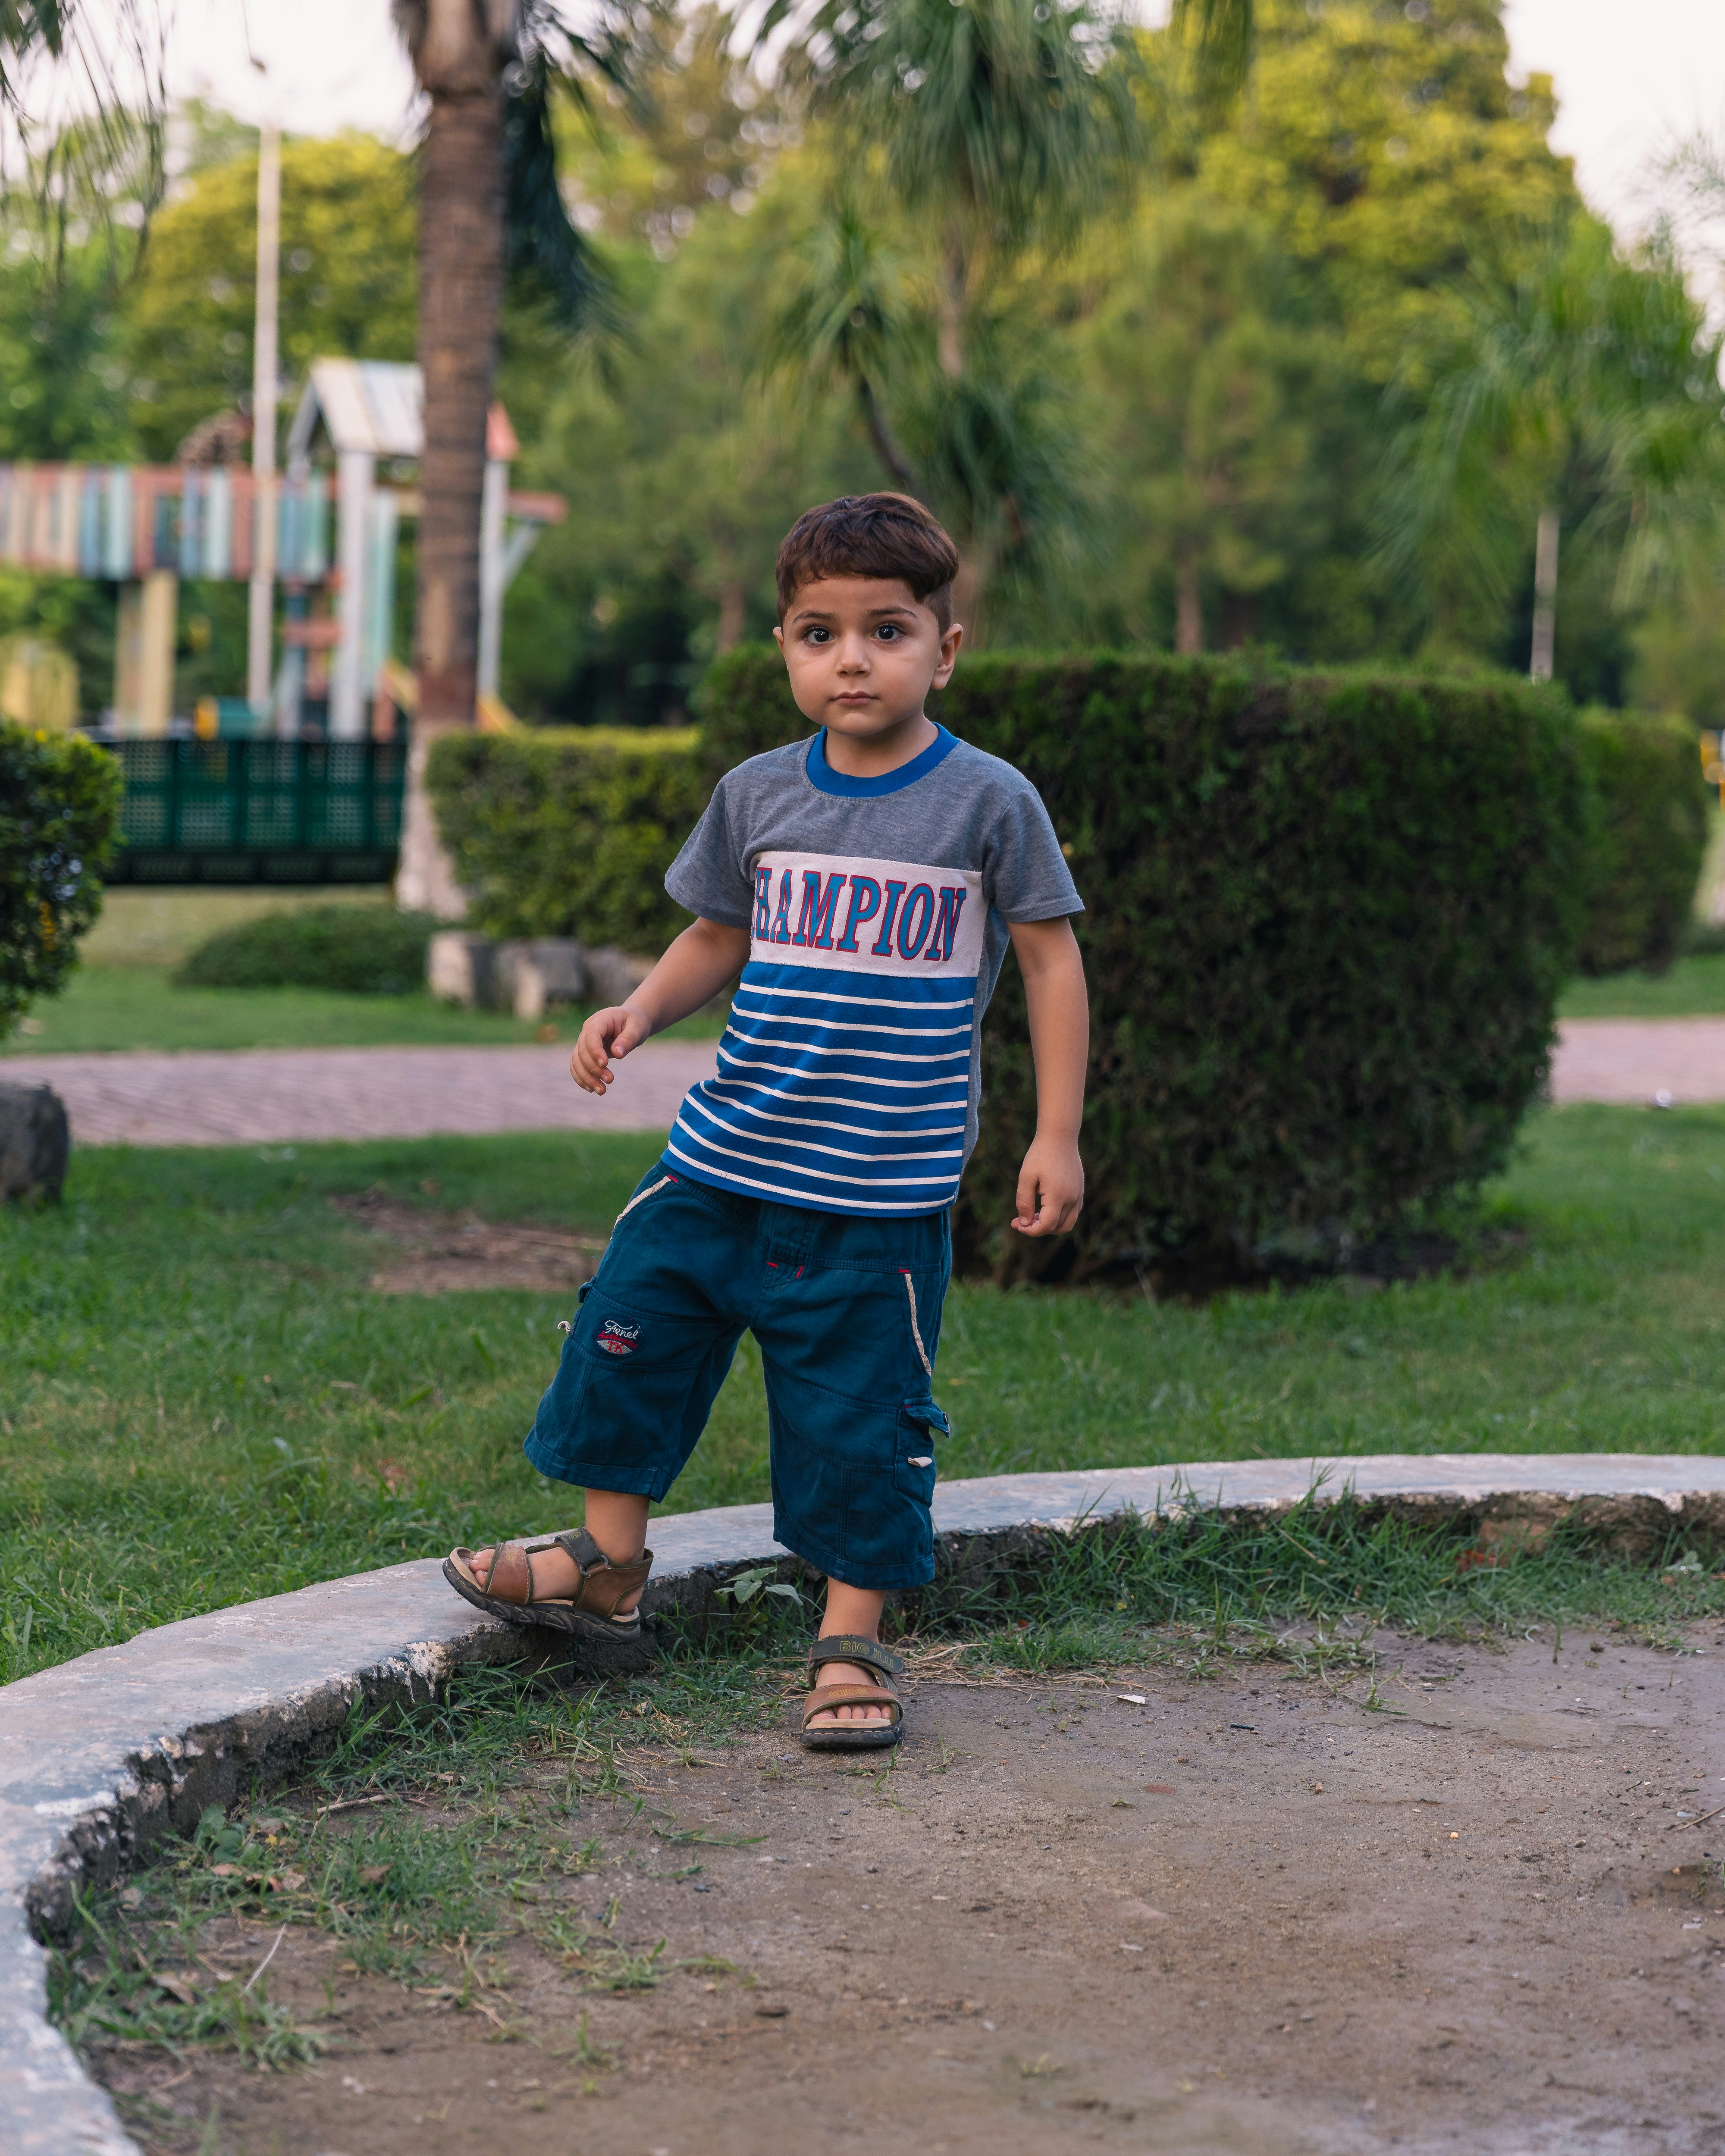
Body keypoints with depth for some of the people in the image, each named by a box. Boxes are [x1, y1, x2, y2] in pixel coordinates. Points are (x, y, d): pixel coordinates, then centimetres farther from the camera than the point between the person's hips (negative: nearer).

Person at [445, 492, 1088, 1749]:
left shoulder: (987, 804, -7)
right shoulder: (758, 796, 3)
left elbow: (1052, 959, -3)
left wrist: (1056, 1138, -6)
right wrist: (640, 1013, -3)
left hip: (883, 1192, -4)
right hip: (726, 1159, 4)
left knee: (863, 1411, 1)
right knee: (633, 1328, 8)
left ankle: (852, 1643, 16)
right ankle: (608, 1567, 27)